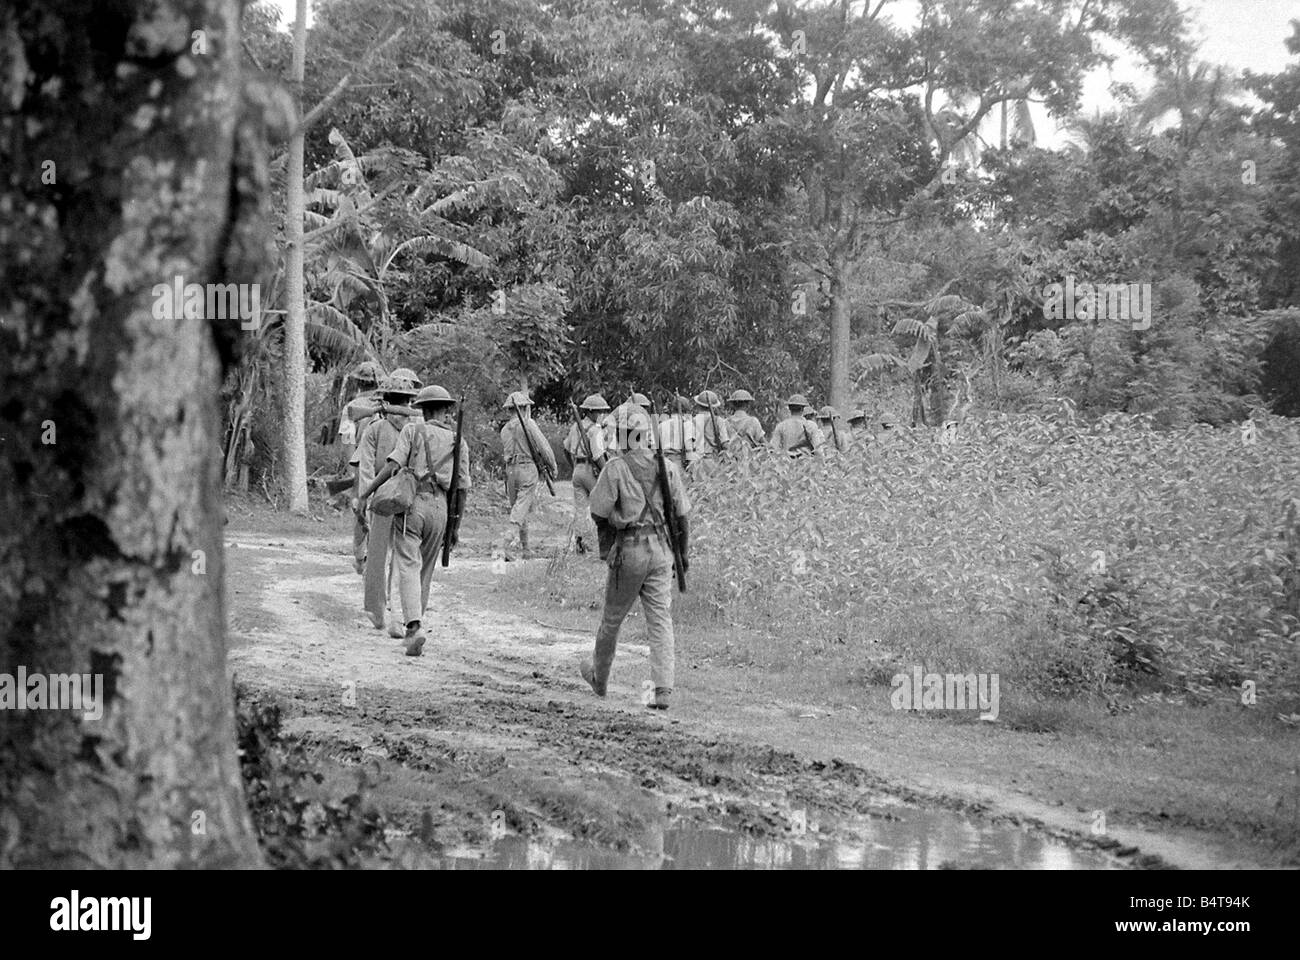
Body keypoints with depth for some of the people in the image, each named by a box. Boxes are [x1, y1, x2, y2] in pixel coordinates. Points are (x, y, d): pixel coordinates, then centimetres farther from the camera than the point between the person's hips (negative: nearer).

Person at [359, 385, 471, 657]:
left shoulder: (412, 431, 3)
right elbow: (463, 488, 9)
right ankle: (413, 626, 26)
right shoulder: (459, 442, 10)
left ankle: (414, 627, -26)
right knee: (425, 570, 17)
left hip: (410, 504, -3)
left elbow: (393, 464, -11)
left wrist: (366, 493, -7)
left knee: (409, 568, -8)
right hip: (439, 508, 3)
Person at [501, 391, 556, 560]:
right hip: (528, 468, -6)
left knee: (517, 508, 14)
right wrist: (552, 467, 4)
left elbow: (505, 452, 14)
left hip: (510, 470, 6)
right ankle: (512, 545, -20)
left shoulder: (505, 429, 10)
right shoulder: (528, 424, -8)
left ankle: (524, 548, 19)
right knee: (521, 510, -8)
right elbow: (543, 446, -9)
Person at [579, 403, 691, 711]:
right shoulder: (669, 467, 1)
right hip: (661, 549, 3)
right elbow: (682, 515, 5)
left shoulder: (616, 469, -11)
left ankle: (599, 678, 33)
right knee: (660, 619, 4)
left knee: (612, 618, 14)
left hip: (629, 550, -3)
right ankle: (663, 690, -6)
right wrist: (683, 552, 16)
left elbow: (599, 514, -7)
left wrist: (605, 546, 13)